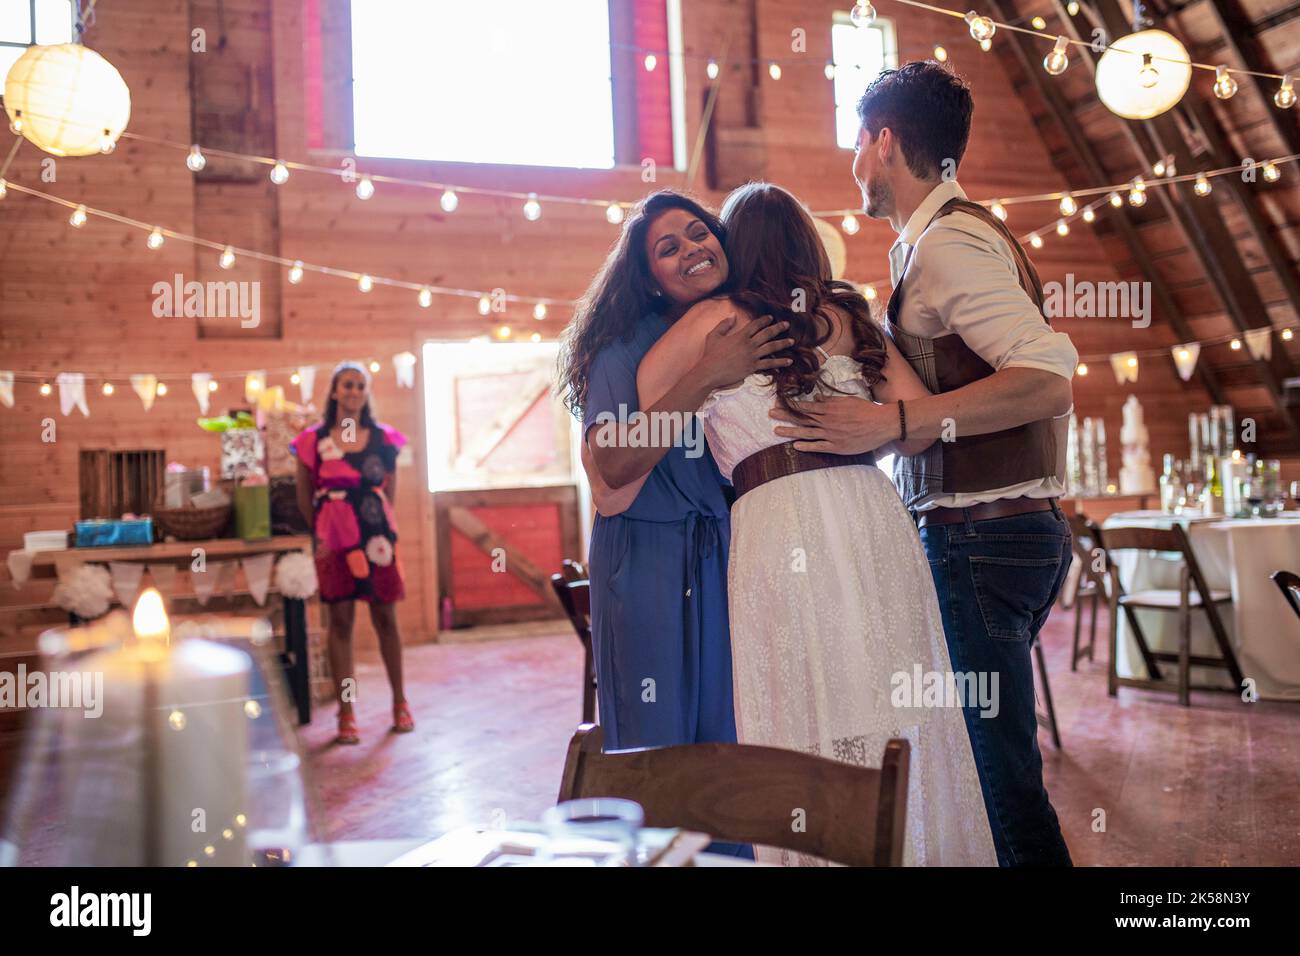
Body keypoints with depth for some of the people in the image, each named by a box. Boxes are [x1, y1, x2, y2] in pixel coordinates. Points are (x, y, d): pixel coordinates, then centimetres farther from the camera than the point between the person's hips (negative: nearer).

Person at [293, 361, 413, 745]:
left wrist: (380, 525, 5)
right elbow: (304, 494, 7)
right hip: (334, 539, -1)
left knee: (385, 618, 6)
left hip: (377, 537, 1)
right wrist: (319, 533, 4)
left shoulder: (384, 437, 5)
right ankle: (346, 713, 10)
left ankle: (400, 702, 21)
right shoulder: (314, 440, 1)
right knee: (340, 621, 3)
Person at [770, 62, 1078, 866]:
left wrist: (894, 421, -25)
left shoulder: (945, 242, -13)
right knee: (983, 757, 18)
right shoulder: (967, 231, 18)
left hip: (980, 536, -10)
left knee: (1002, 775, -3)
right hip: (1027, 527, 10)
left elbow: (1048, 379, -24)